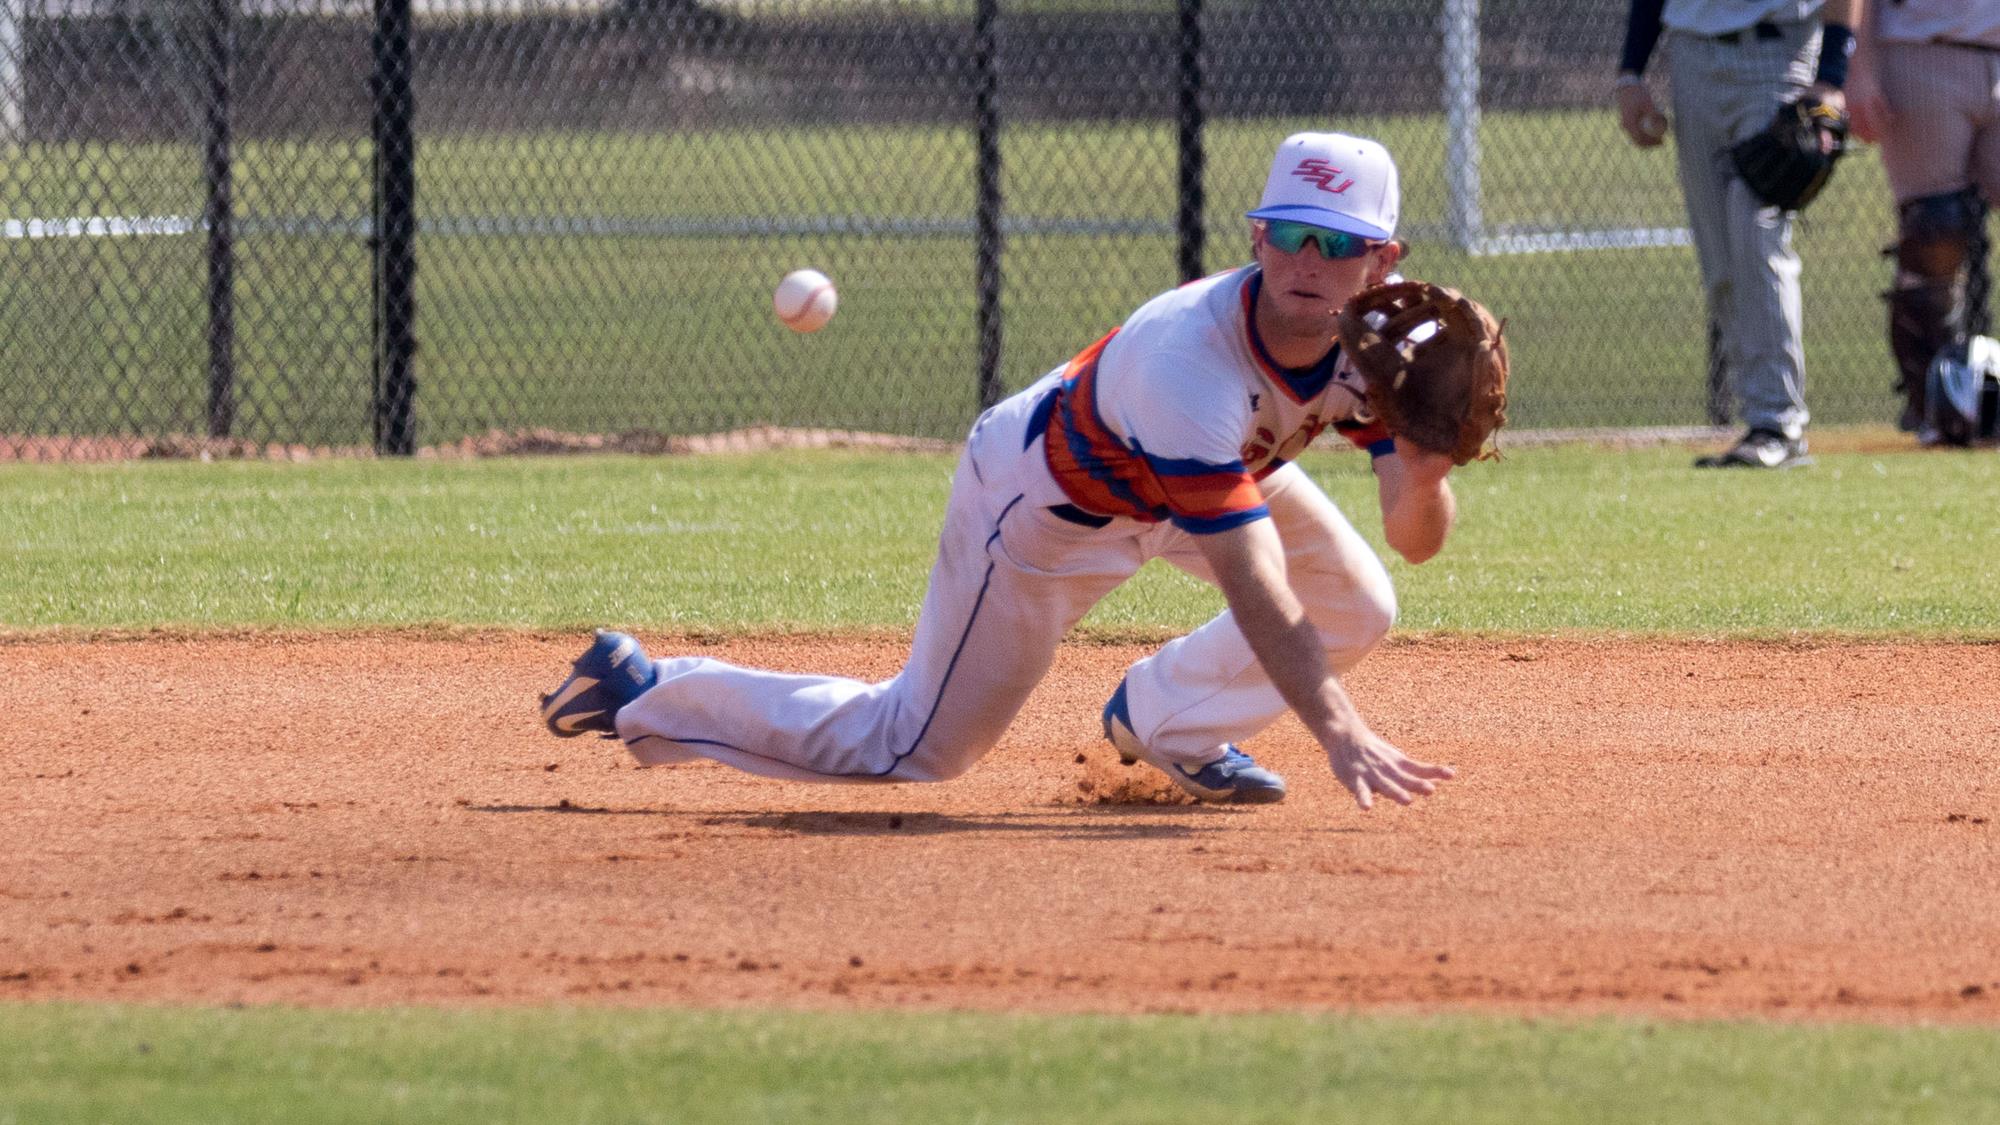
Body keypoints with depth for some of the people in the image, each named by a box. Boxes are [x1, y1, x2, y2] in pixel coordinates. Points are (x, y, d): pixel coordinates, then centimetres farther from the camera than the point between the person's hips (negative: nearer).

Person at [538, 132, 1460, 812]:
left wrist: (1424, 474, -44)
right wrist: (1339, 734, -54)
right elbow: (1254, 588, -47)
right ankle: (642, 691, 16)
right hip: (1044, 501, -7)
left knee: (1355, 611, -5)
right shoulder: (1190, 363, -44)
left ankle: (1161, 719, 17)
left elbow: (1417, 540, -21)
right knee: (919, 749, 1)